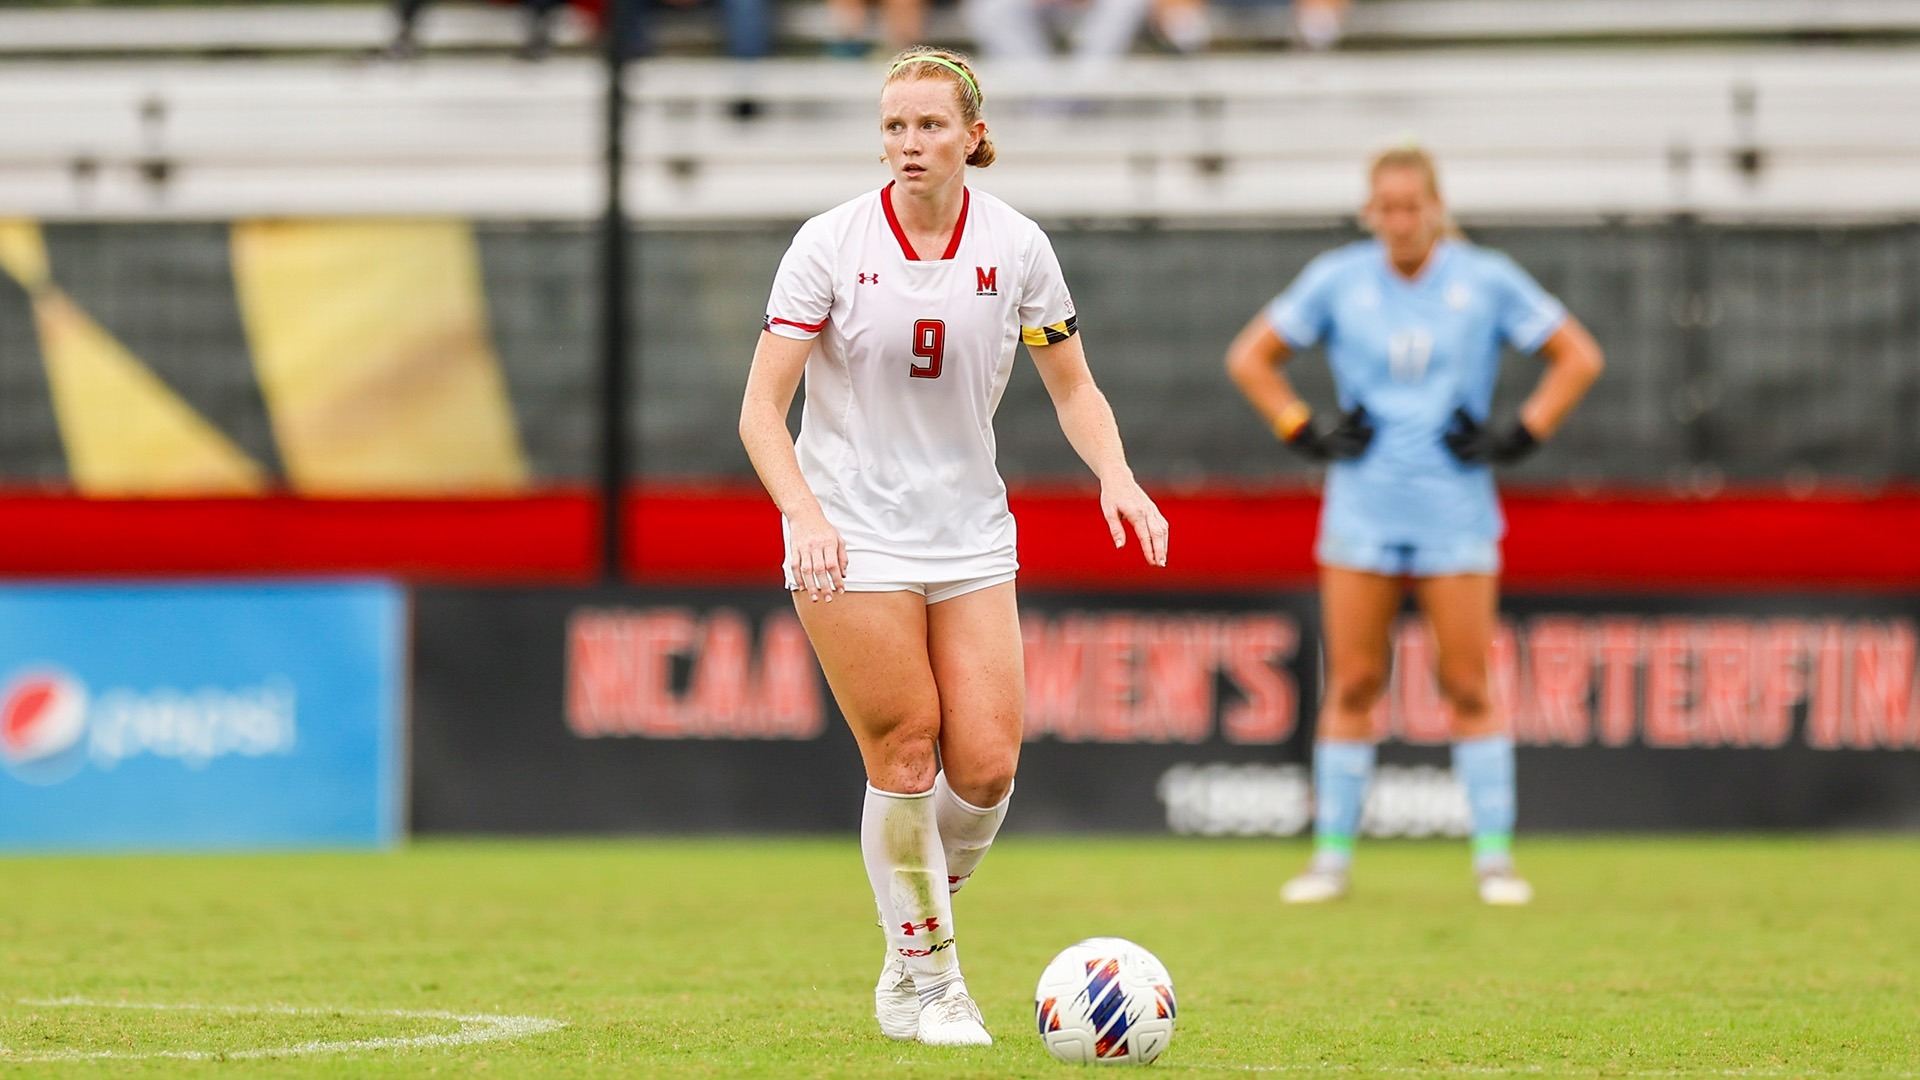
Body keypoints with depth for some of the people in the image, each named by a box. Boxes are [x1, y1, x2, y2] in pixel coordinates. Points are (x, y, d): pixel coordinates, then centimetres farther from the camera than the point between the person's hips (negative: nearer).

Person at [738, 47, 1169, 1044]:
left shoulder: (1015, 245, 0)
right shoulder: (830, 244, -9)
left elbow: (1072, 388, 10)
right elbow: (761, 407, -10)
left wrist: (1115, 475, -9)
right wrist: (805, 512, -25)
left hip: (971, 537, 3)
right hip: (851, 539, -3)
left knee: (986, 765, -5)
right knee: (905, 752, -7)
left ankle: (912, 947, 20)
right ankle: (928, 981, 10)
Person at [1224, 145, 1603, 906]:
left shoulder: (1487, 281, 1)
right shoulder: (1337, 280, 3)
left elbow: (1578, 358, 8)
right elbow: (1250, 358, 12)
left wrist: (1518, 437, -2)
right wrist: (1307, 434, 1)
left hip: (1457, 515, -1)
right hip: (1361, 515, 1)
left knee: (1469, 690, -3)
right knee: (1352, 686, -1)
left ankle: (1494, 857, 3)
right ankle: (1332, 856, 5)